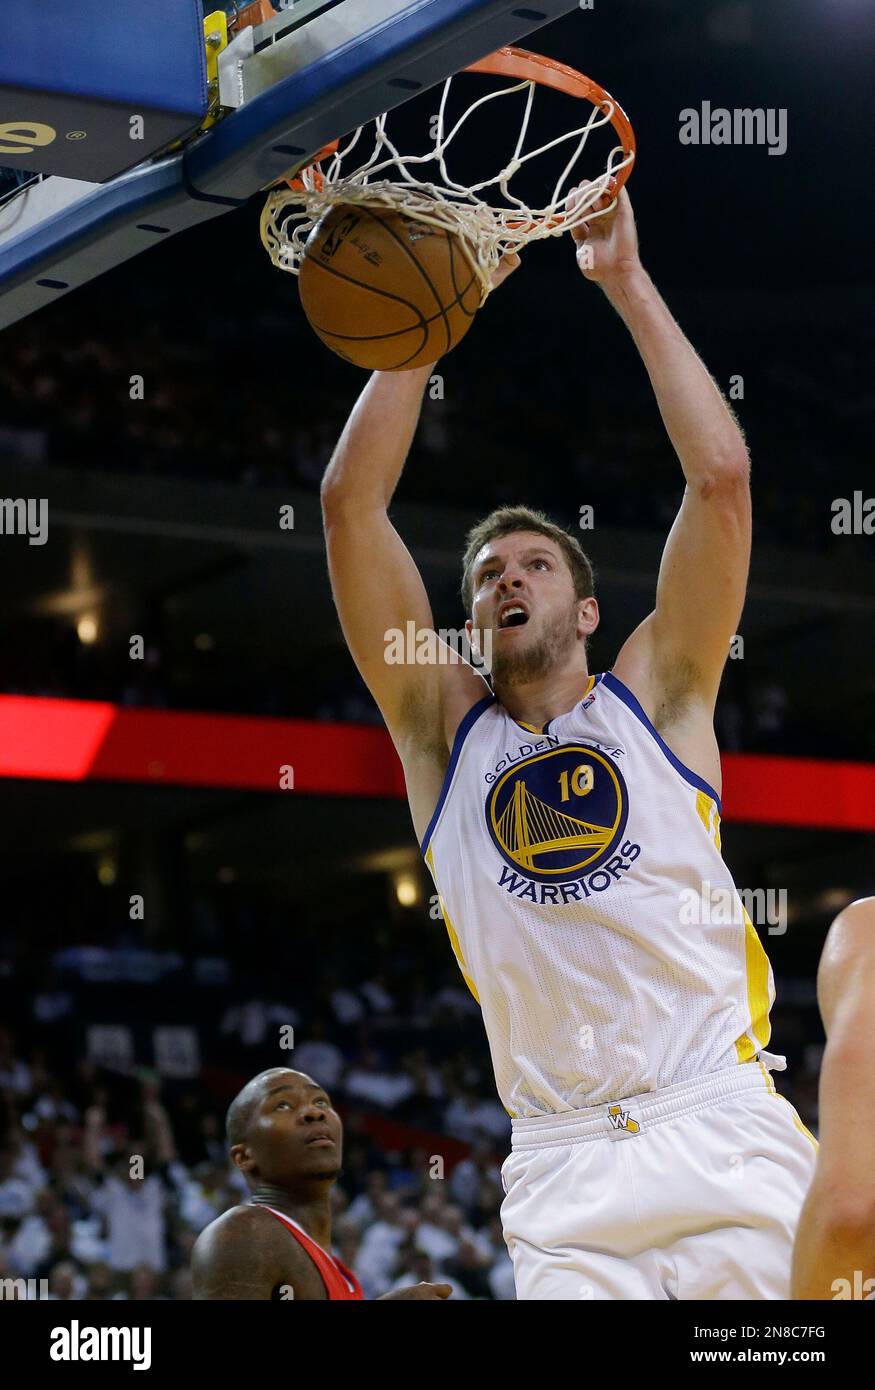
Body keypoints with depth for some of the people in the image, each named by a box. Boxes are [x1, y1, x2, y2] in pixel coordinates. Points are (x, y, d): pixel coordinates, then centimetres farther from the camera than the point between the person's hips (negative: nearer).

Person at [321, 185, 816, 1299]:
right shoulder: (443, 727, 15)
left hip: (725, 1133, -1)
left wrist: (627, 284, 5)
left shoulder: (654, 697, 13)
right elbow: (350, 501, 7)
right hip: (562, 1172, 1)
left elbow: (721, 476, 3)